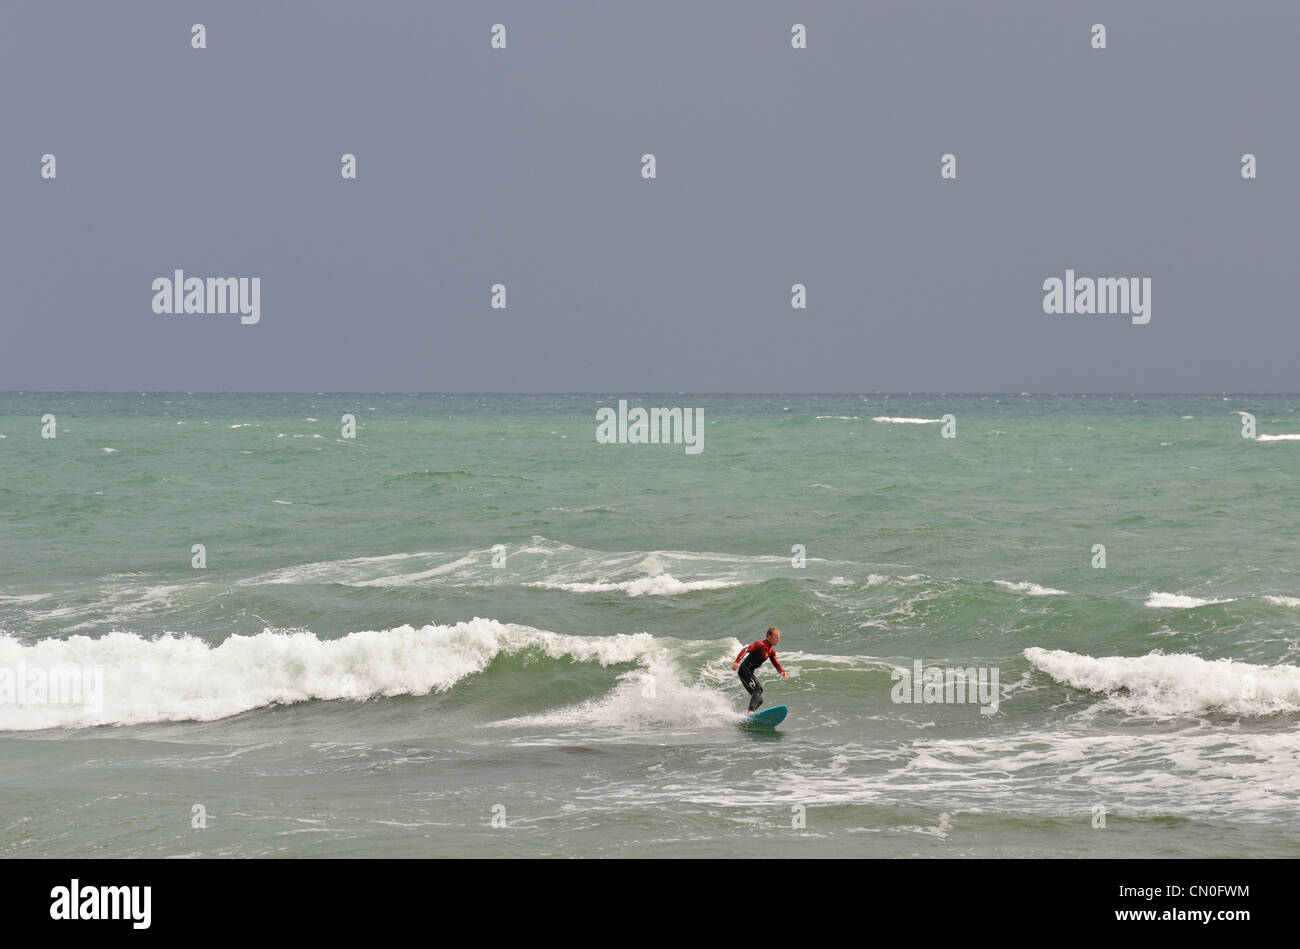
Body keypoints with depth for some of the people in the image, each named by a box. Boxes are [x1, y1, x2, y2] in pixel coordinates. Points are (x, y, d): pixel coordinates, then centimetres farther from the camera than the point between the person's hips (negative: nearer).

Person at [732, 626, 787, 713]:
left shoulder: (772, 650, 14)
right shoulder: (760, 644, -12)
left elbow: (776, 664, 15)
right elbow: (745, 650, -24)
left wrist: (782, 672, -7)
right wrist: (736, 662, -38)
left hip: (750, 673, 9)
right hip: (744, 670, -9)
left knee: (759, 700, 8)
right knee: (758, 689, -28)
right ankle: (751, 712, -44)